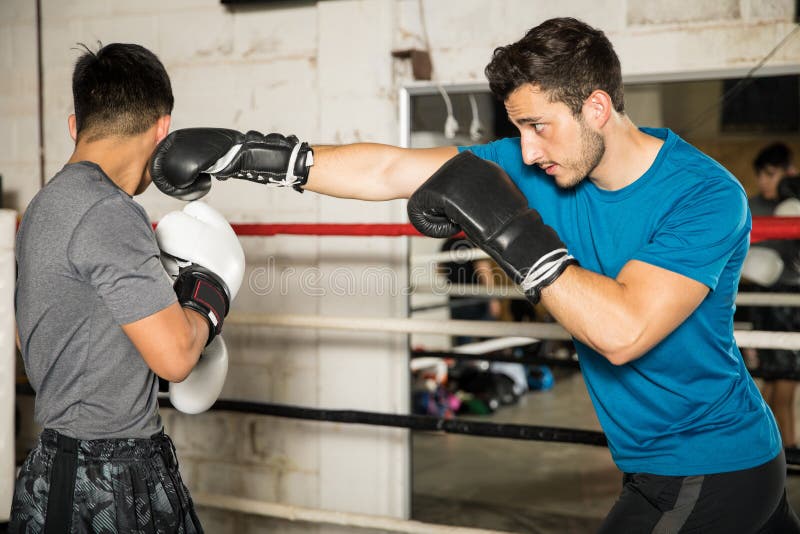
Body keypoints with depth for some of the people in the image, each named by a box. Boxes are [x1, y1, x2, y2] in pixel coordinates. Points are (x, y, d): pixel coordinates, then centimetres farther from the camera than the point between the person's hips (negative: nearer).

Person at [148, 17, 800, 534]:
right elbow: (391, 169, -5)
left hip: (711, 470, -6)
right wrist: (246, 154, -9)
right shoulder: (537, 162, -4)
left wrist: (508, 228, -33)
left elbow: (623, 331, -33)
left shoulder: (705, 196, -23)